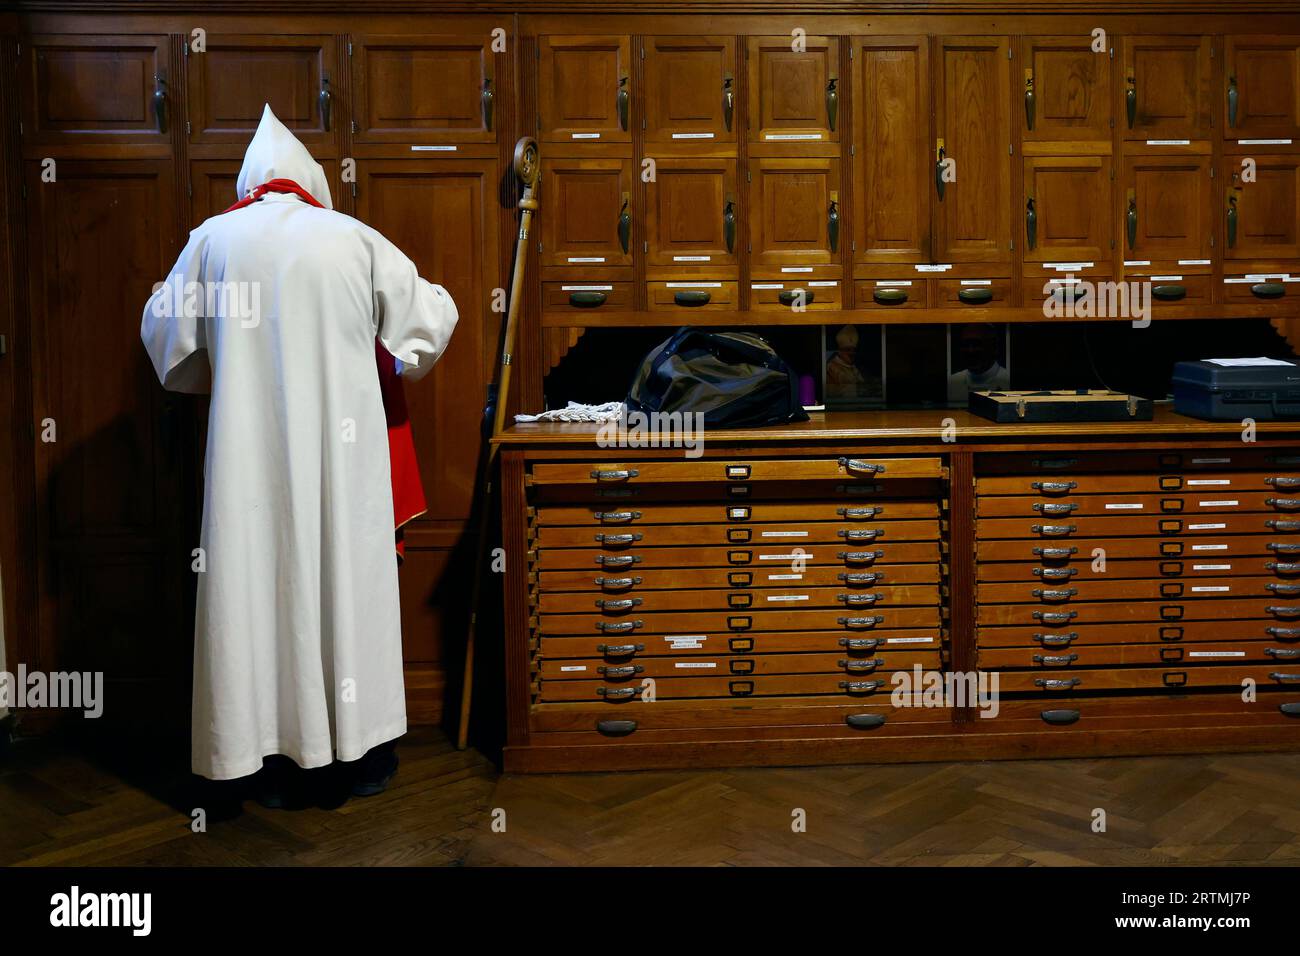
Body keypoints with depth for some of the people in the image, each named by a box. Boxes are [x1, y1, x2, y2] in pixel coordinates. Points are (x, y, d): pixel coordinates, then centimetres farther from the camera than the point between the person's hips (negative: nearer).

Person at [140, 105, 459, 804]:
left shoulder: (212, 240, 3)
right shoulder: (353, 238, 0)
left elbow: (164, 333, 12)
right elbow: (433, 315, 6)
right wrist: (399, 359, 26)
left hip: (248, 450, 1)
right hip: (340, 450, 0)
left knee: (258, 582, 8)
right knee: (346, 577, 9)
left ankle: (272, 754, 13)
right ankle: (364, 745, 17)